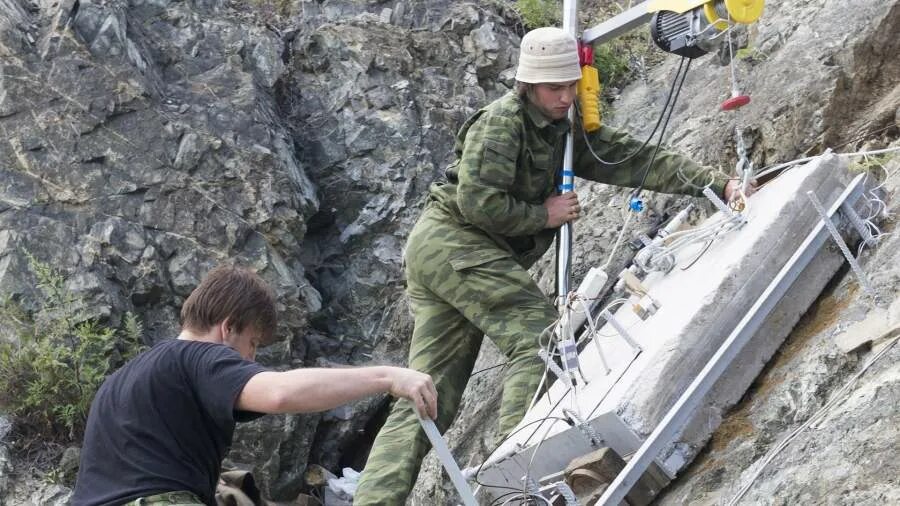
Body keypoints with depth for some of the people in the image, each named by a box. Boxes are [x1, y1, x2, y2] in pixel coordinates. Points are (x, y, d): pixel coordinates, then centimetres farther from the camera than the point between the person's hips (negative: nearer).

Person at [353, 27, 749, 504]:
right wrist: (544, 215, -9)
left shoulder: (568, 131, 13)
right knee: (540, 334, -16)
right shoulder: (502, 121, -11)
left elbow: (637, 159, 5)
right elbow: (477, 201, -19)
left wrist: (716, 184, -3)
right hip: (453, 241, -8)